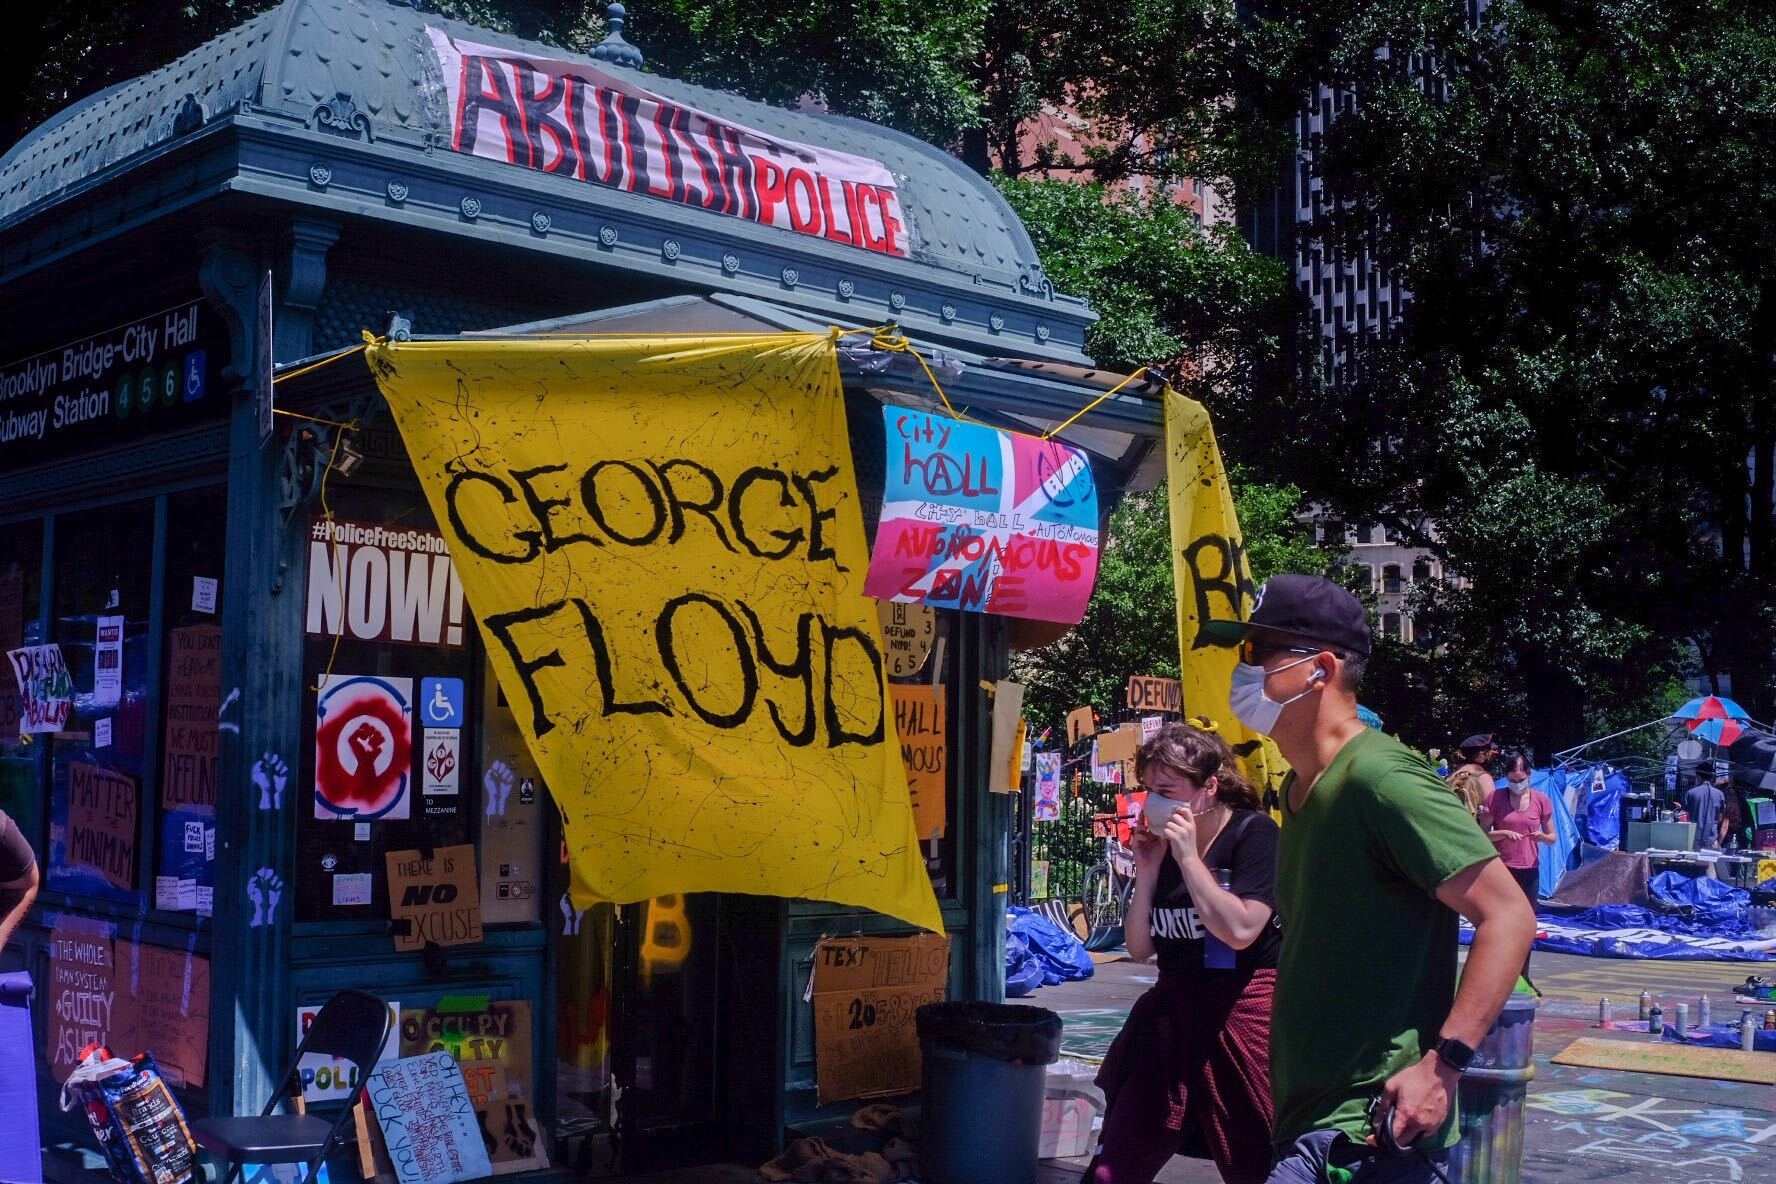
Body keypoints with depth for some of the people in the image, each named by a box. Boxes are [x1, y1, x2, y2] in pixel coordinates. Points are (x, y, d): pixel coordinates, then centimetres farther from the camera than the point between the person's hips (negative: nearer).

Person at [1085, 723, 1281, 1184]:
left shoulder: (1254, 834, -10)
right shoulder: (1160, 844, 6)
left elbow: (1239, 931, -21)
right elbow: (1140, 949, 8)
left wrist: (1190, 858, -18)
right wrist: (1147, 872, -3)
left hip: (1244, 1012, -6)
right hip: (1172, 1010, 6)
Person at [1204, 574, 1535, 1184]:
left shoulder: (1380, 778, -17)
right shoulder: (1299, 787, 12)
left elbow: (1509, 915, -21)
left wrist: (1442, 1065, -25)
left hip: (1371, 1133, -9)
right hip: (1309, 1118, 9)